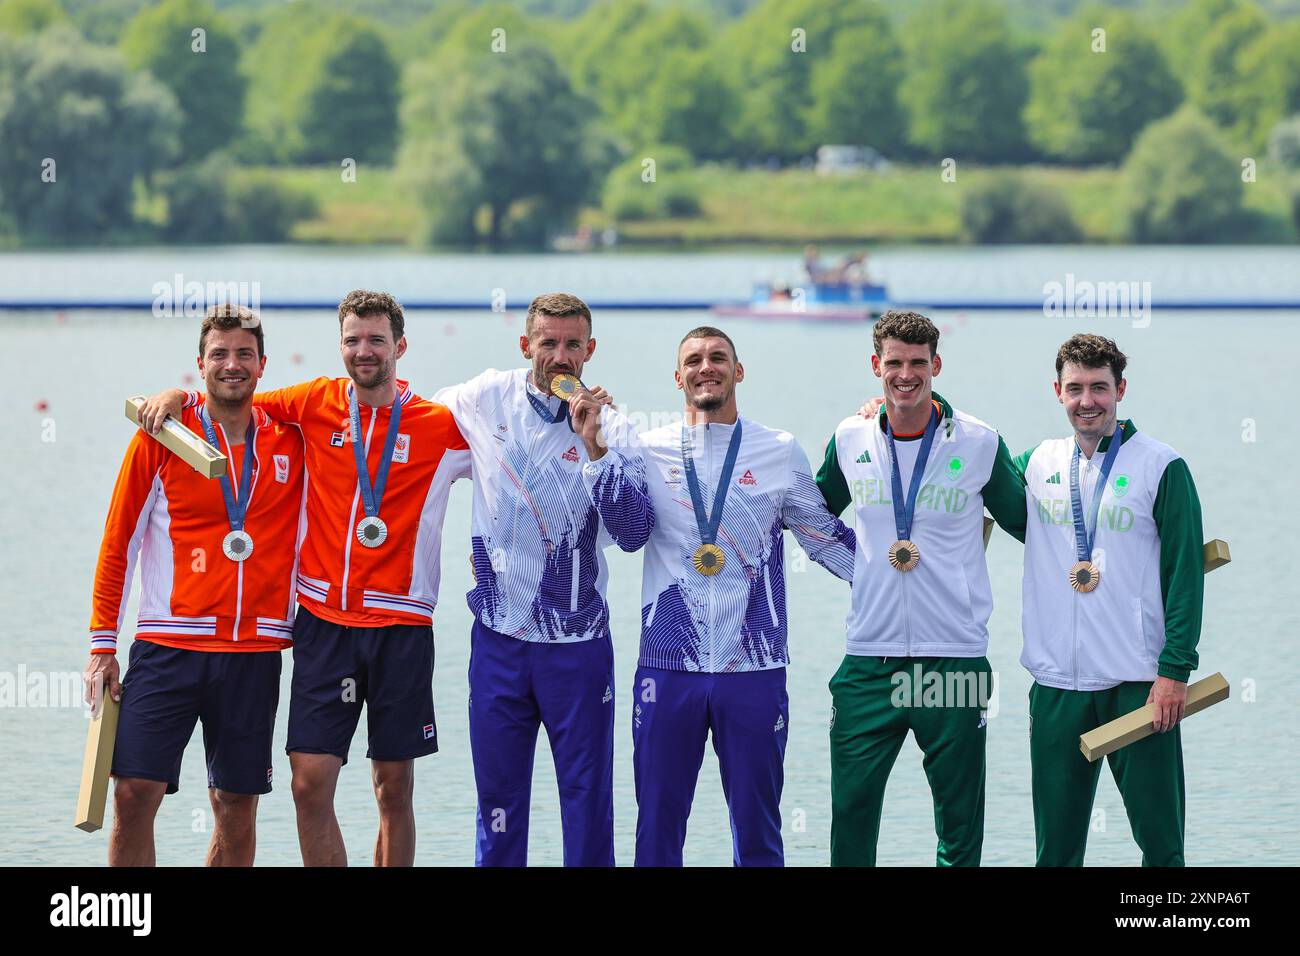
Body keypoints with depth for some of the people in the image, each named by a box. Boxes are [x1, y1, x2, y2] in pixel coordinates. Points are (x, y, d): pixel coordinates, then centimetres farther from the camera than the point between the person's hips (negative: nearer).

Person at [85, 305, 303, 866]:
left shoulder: (291, 441, 6)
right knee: (135, 792, -9)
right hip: (167, 648, -2)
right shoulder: (163, 436, 1)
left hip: (255, 653, 2)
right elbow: (117, 546, 4)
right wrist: (102, 646, 1)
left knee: (237, 808, 4)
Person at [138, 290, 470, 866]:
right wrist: (177, 396, 1)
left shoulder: (440, 426, -1)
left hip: (400, 626, -1)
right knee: (309, 781, -6)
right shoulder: (317, 403, 5)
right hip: (323, 619, 1)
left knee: (394, 790, 5)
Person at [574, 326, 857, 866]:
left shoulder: (780, 452, 7)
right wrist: (597, 450, -15)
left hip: (754, 668, 0)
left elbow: (827, 538, 13)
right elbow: (630, 530, -8)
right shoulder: (647, 451, 6)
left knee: (757, 831, 5)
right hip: (668, 666, 0)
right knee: (657, 827, 5)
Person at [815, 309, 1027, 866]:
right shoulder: (850, 440, 5)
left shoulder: (980, 444, -2)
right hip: (870, 659, 2)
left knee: (959, 819, 5)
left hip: (955, 658, -2)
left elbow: (1026, 524, 10)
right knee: (852, 806, 1)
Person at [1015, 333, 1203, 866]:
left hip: (1137, 682, -4)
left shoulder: (1162, 468, -2)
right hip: (1056, 683, 4)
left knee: (1160, 840, -3)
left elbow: (1185, 572, -4)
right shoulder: (1037, 464, 9)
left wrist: (1176, 669, -11)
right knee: (1055, 845, 7)